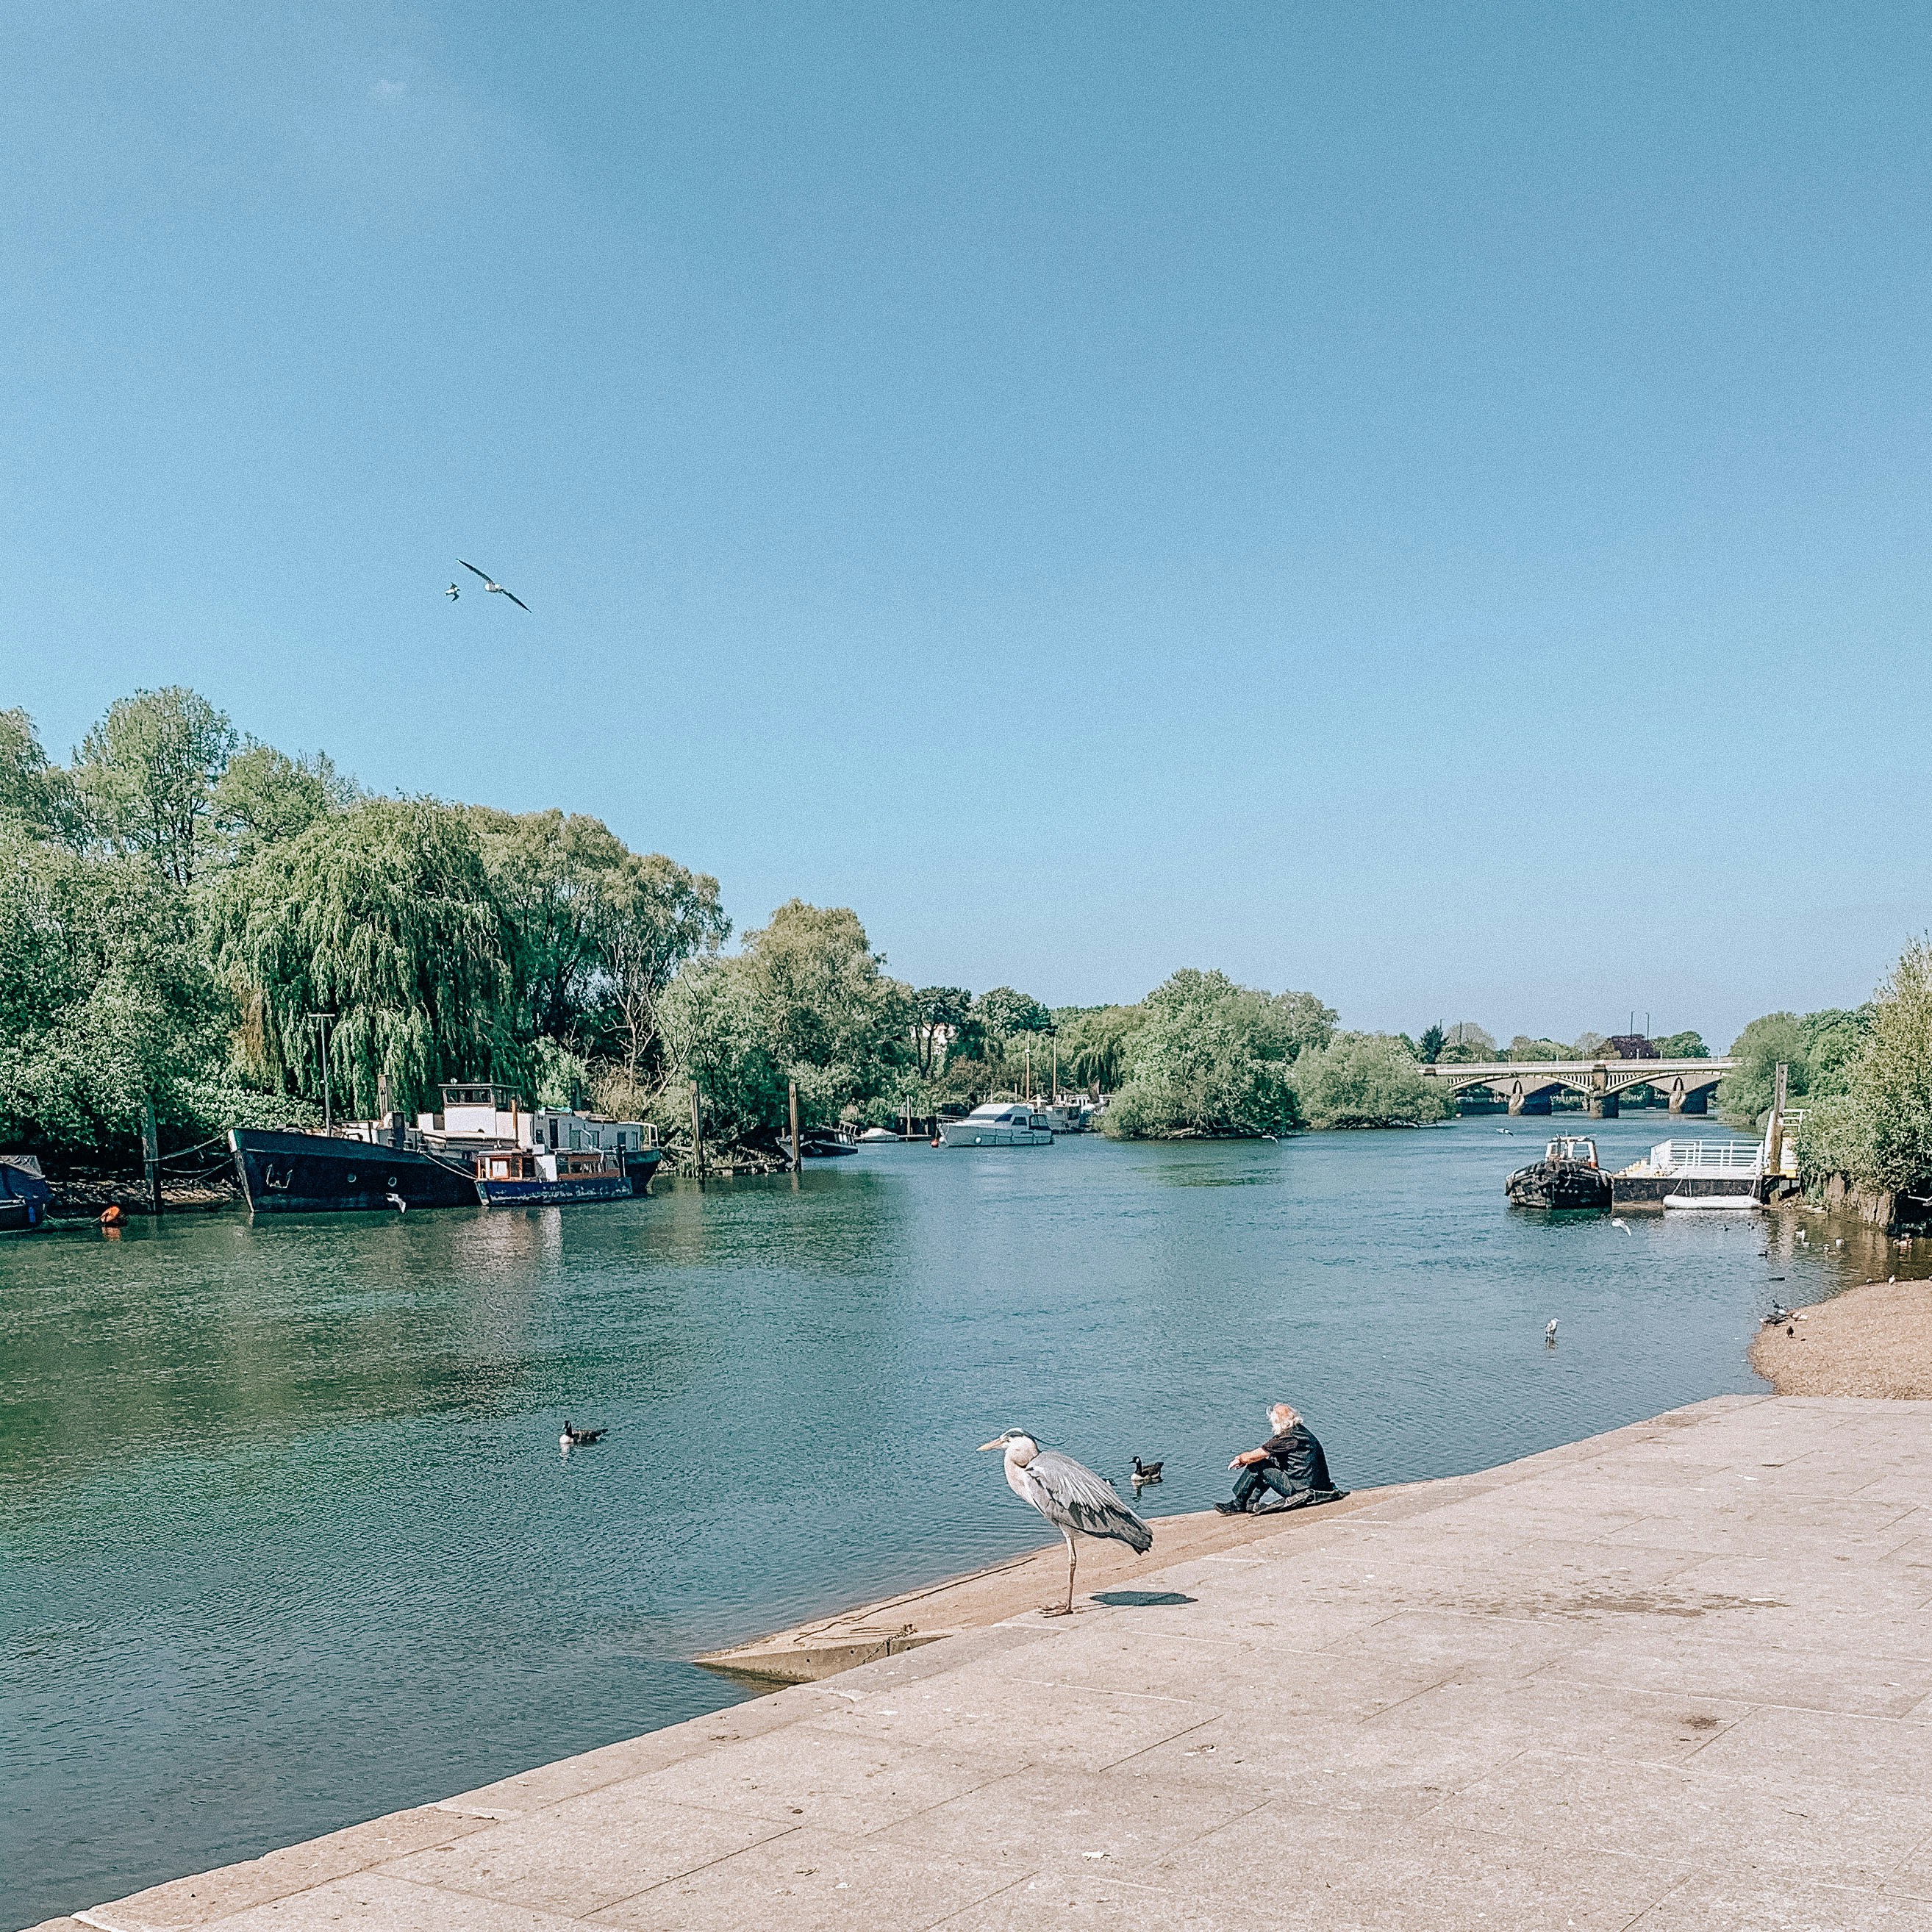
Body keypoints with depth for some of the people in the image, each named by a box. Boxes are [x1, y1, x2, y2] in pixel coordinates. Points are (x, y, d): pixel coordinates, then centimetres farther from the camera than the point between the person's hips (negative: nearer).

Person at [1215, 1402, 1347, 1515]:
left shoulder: (1288, 1438, -18)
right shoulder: (1301, 1429, 11)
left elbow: (1253, 1456, -12)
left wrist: (1240, 1459, 9)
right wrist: (1245, 1458, 16)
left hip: (1300, 1488, -9)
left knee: (1257, 1465, -2)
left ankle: (1239, 1505, 9)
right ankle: (1250, 1503, 18)